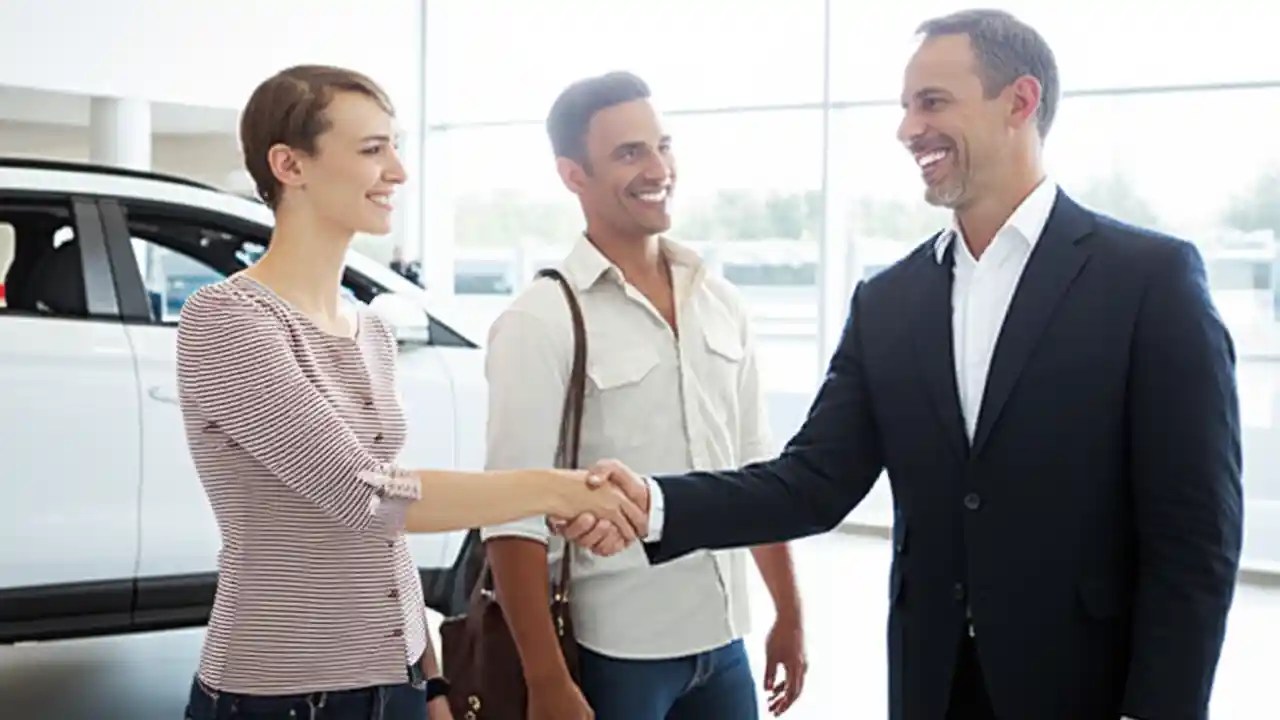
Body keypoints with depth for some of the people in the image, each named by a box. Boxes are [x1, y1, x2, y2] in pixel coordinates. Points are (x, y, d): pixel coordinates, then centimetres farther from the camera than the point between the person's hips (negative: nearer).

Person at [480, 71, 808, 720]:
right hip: (613, 654, -5)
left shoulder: (720, 304, 7)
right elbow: (515, 519, -15)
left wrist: (788, 615, 12)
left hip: (722, 643, 6)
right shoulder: (541, 323, -11)